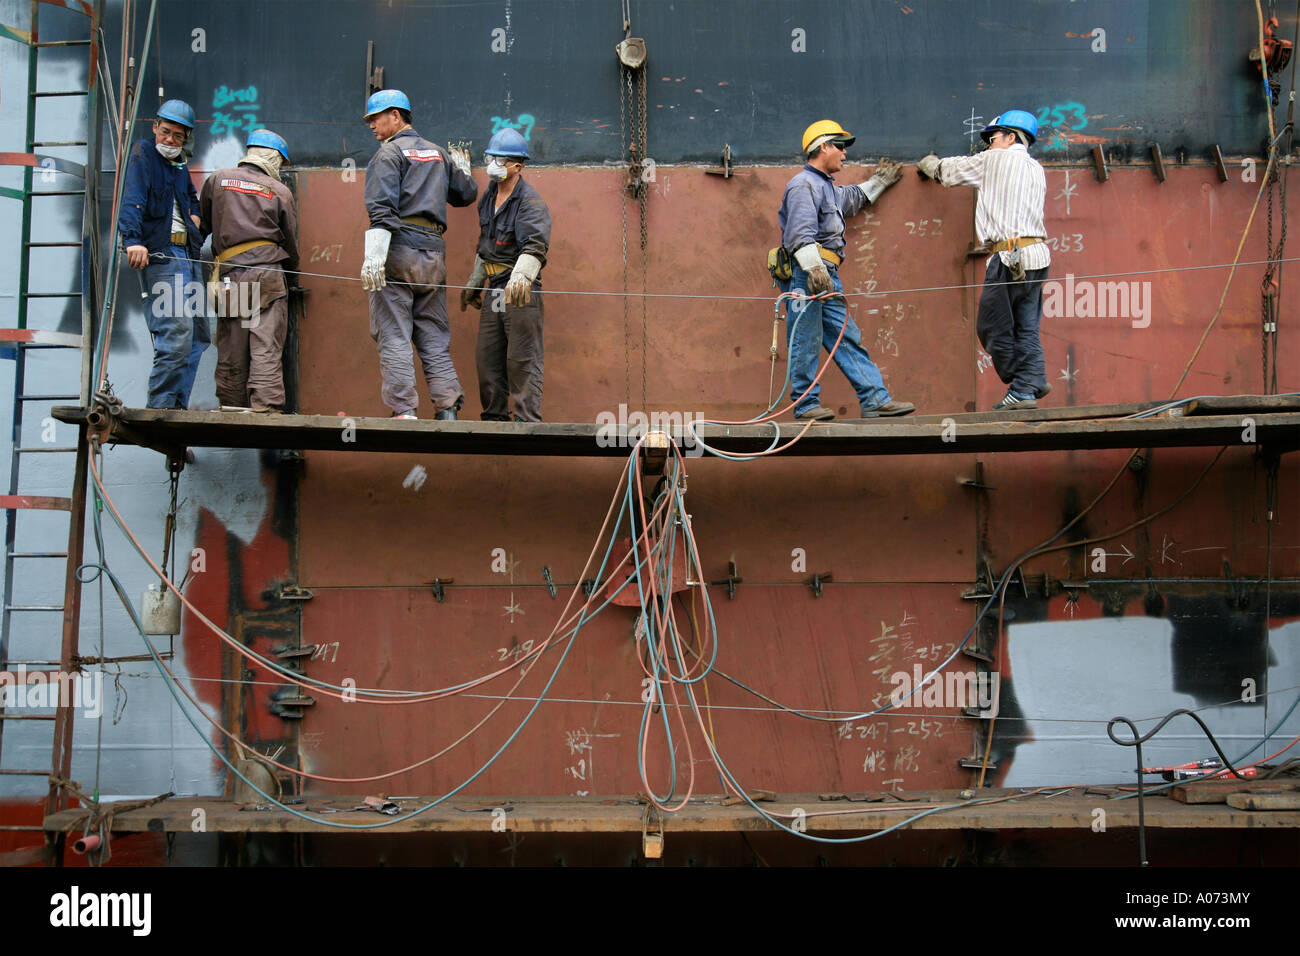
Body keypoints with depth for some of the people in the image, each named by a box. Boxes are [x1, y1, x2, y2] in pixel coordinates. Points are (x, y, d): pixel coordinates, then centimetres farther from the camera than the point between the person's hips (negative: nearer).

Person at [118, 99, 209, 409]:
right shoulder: (143, 155, -2)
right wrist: (133, 240, -33)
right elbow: (131, 200, -17)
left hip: (187, 255, 9)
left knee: (197, 336, 7)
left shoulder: (180, 164, 21)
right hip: (159, 255, -9)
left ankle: (177, 406, 12)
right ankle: (159, 407, -13)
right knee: (176, 333, -19)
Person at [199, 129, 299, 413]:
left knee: (231, 354, 7)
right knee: (266, 350, -7)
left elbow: (202, 226, 22)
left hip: (229, 276, 2)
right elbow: (291, 241, 12)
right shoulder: (280, 191, 6)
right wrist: (290, 267, 31)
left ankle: (231, 410, 10)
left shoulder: (217, 180, 13)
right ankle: (266, 408, -14)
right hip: (268, 273, -2)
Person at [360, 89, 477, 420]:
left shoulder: (389, 153, -1)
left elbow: (382, 209, -13)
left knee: (393, 337, -4)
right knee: (435, 337, 9)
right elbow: (467, 194, 26)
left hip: (399, 250, -6)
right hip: (434, 253, 6)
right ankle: (447, 410, 4)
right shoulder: (439, 153, 18)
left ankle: (404, 411, -9)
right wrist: (463, 168, 47)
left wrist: (374, 256, -21)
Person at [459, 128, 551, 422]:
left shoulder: (530, 202, -12)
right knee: (487, 356, 9)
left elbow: (535, 247, -27)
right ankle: (495, 417, 19)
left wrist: (520, 276, -44)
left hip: (522, 289, -8)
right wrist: (474, 282, 30)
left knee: (523, 359, -8)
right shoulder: (488, 197, 14)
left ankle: (528, 421, -4)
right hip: (494, 288, 8)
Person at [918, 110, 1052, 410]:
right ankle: (1028, 386, 4)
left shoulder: (994, 160, 0)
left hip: (1009, 256, -8)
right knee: (1026, 328, 8)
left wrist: (930, 164, 31)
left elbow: (951, 171, 11)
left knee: (993, 328, 0)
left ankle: (1026, 386, 3)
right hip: (1037, 253, 8)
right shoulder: (1036, 170, 20)